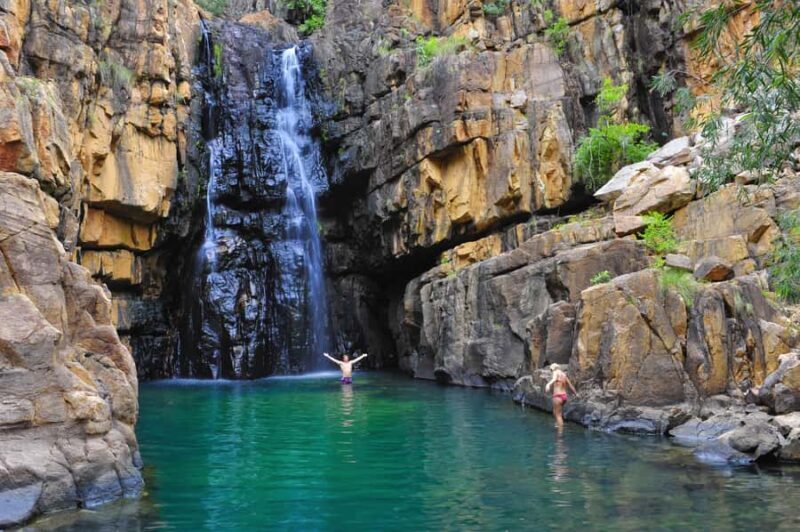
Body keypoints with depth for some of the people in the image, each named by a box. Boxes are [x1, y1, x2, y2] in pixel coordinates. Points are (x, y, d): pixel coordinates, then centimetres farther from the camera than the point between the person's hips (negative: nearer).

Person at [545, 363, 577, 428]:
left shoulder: (556, 372, -4)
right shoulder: (564, 374, 18)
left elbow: (554, 379, -28)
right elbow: (570, 385, 28)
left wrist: (548, 384, -48)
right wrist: (576, 393, 44)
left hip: (558, 396, -8)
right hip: (564, 395, 8)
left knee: (558, 415, -5)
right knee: (555, 412, 24)